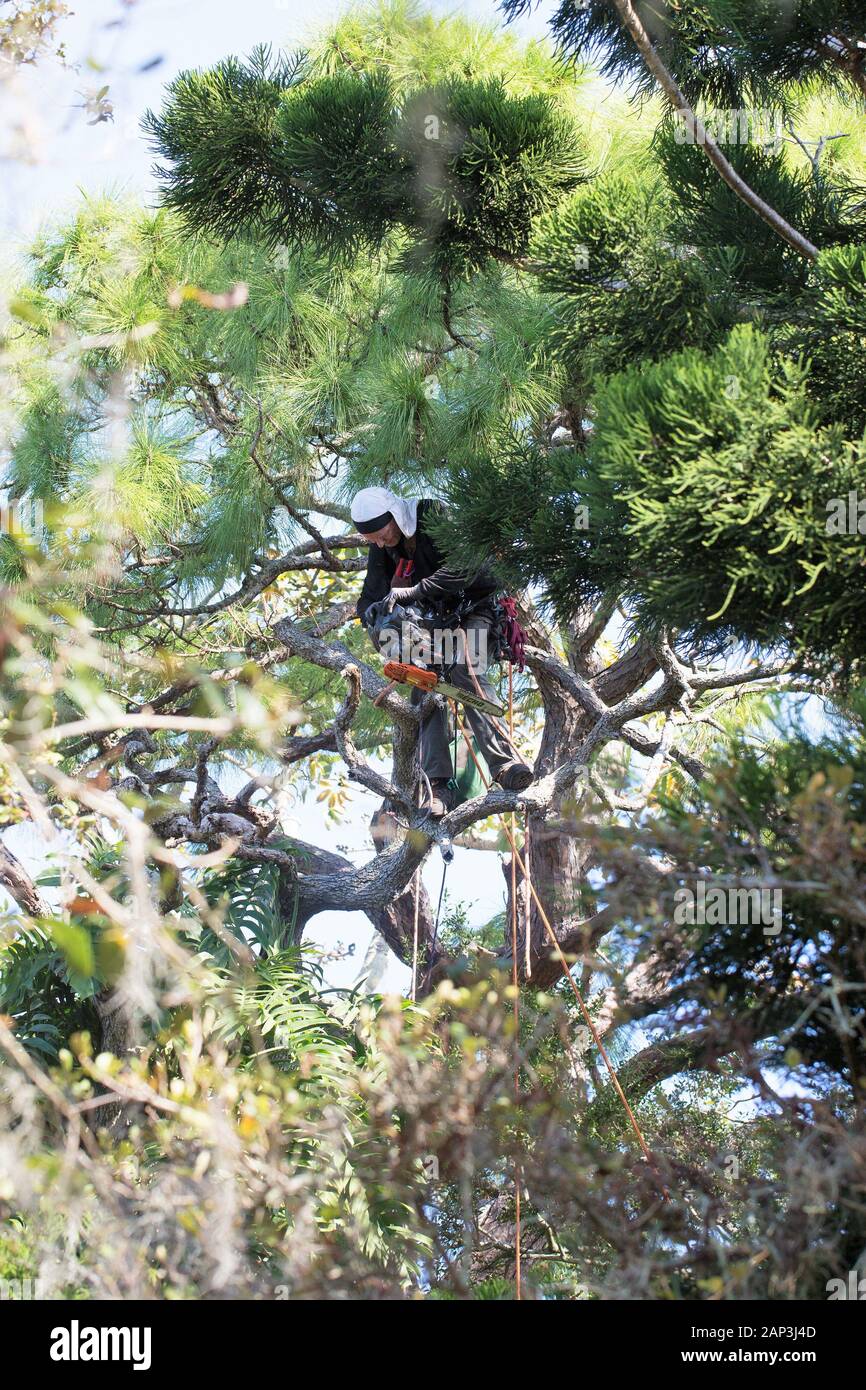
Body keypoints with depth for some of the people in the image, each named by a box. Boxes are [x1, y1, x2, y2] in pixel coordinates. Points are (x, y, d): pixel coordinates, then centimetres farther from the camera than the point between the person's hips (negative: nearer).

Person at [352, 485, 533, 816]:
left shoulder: (434, 517, -23)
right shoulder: (380, 548, -2)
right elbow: (370, 596, 3)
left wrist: (409, 593, -36)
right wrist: (371, 611, -22)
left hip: (473, 605, -6)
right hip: (434, 617, 6)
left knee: (465, 671, -30)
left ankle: (505, 763, -42)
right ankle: (437, 785, -21)